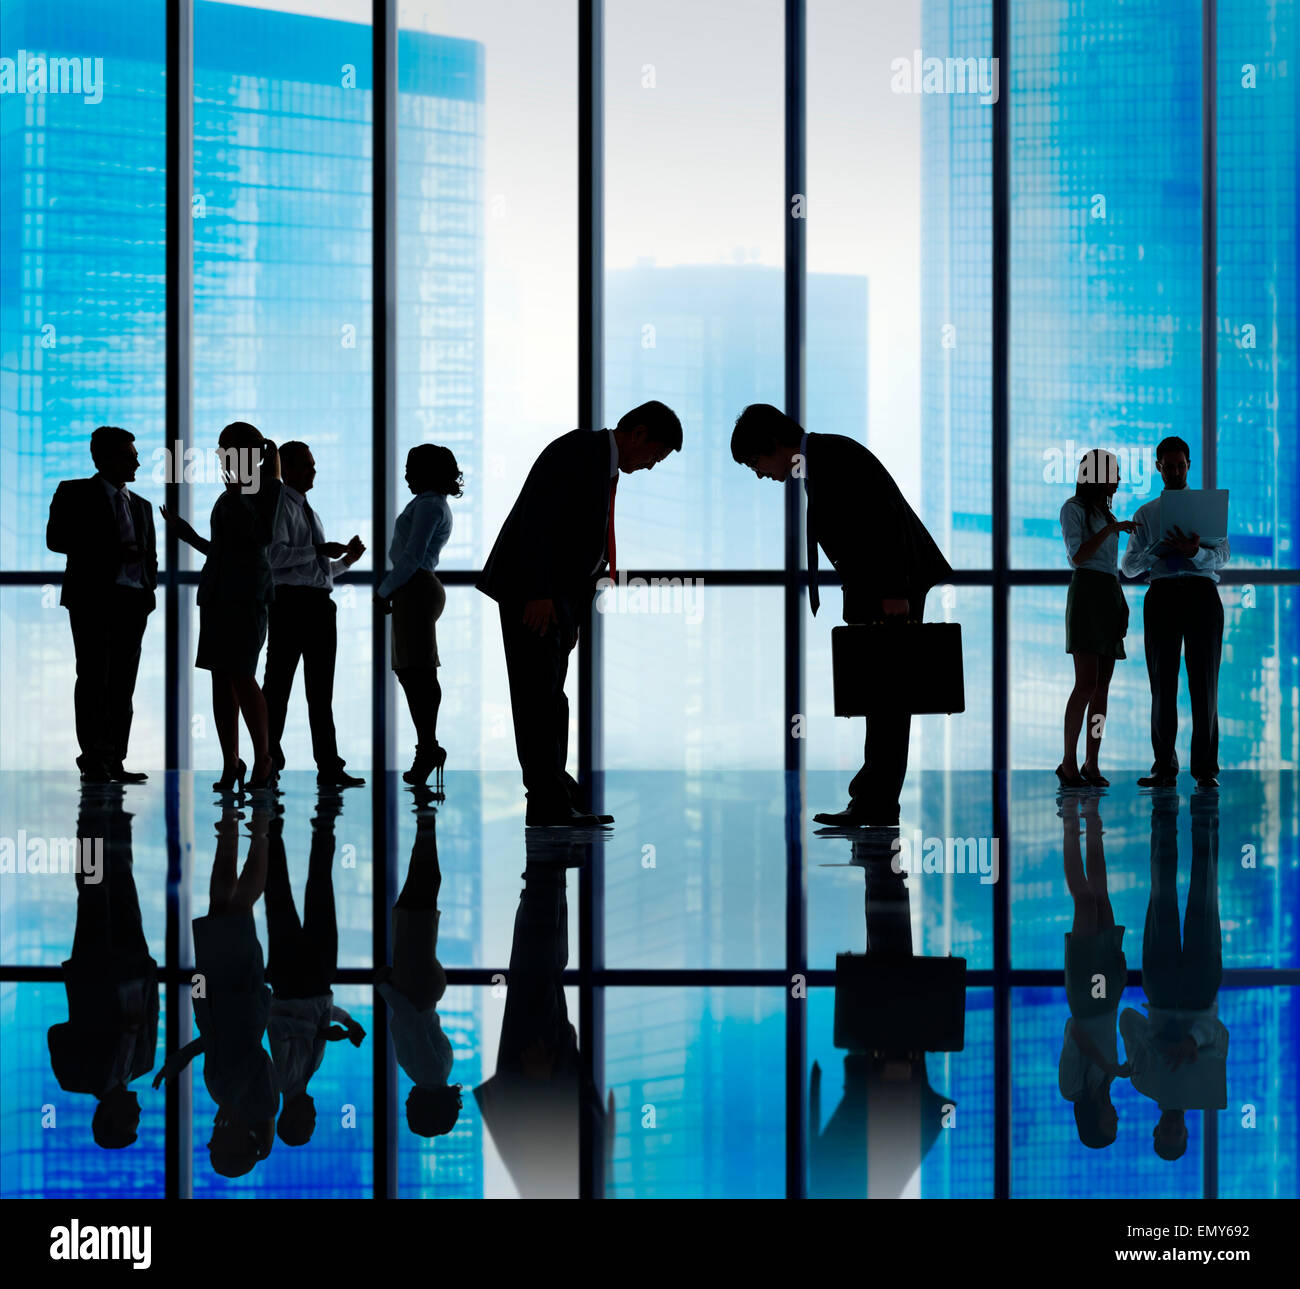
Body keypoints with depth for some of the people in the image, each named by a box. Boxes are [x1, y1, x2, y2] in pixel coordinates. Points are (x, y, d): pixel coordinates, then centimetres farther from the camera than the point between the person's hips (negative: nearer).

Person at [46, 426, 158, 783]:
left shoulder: (141, 506, 22)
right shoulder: (74, 494, 4)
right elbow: (56, 538, -8)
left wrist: (148, 590, 6)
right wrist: (113, 550, -14)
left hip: (133, 602, 6)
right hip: (93, 599, -5)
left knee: (122, 683, 3)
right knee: (94, 678, -8)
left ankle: (114, 762, 3)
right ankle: (94, 760, -9)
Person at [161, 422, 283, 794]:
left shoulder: (266, 486, -3)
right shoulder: (230, 495, 20)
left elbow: (264, 535, -16)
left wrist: (239, 494, -21)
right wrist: (185, 532, 28)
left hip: (246, 594, -8)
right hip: (217, 594, 8)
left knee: (241, 676, -11)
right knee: (221, 679, 5)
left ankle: (263, 761, -3)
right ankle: (230, 765, 8)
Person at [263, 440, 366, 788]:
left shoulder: (309, 512, 24)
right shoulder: (279, 506, -3)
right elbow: (276, 555, -17)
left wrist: (346, 559, 11)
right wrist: (318, 550, -16)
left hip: (319, 603, 8)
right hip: (291, 602, -8)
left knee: (321, 690, 5)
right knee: (278, 684, -3)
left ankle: (329, 767, 4)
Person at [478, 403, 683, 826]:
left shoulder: (607, 467, 16)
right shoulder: (575, 451, -14)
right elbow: (538, 521, -23)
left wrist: (574, 616, 18)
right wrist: (539, 594, -28)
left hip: (557, 595, 10)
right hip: (530, 591, -10)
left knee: (549, 698, 9)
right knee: (540, 694, -11)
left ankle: (556, 799, 11)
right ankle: (549, 803, -14)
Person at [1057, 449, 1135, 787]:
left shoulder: (1106, 512, 23)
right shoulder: (1073, 508, 1)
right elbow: (1078, 556, -10)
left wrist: (1121, 607, 17)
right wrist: (1110, 529, -16)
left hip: (1111, 594, 8)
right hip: (1087, 591, -8)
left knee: (1102, 686, 1)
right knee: (1086, 683, -15)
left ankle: (1092, 764, 0)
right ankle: (1069, 763, -13)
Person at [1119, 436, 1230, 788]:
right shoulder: (1145, 514, 16)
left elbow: (1222, 555, -1)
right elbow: (1128, 566, 8)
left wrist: (1194, 552, -22)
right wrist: (1155, 551, -12)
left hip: (1201, 591, -1)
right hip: (1162, 593, 1)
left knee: (1204, 680, -3)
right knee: (1162, 682, 0)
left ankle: (1205, 769, -1)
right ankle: (1164, 768, 3)